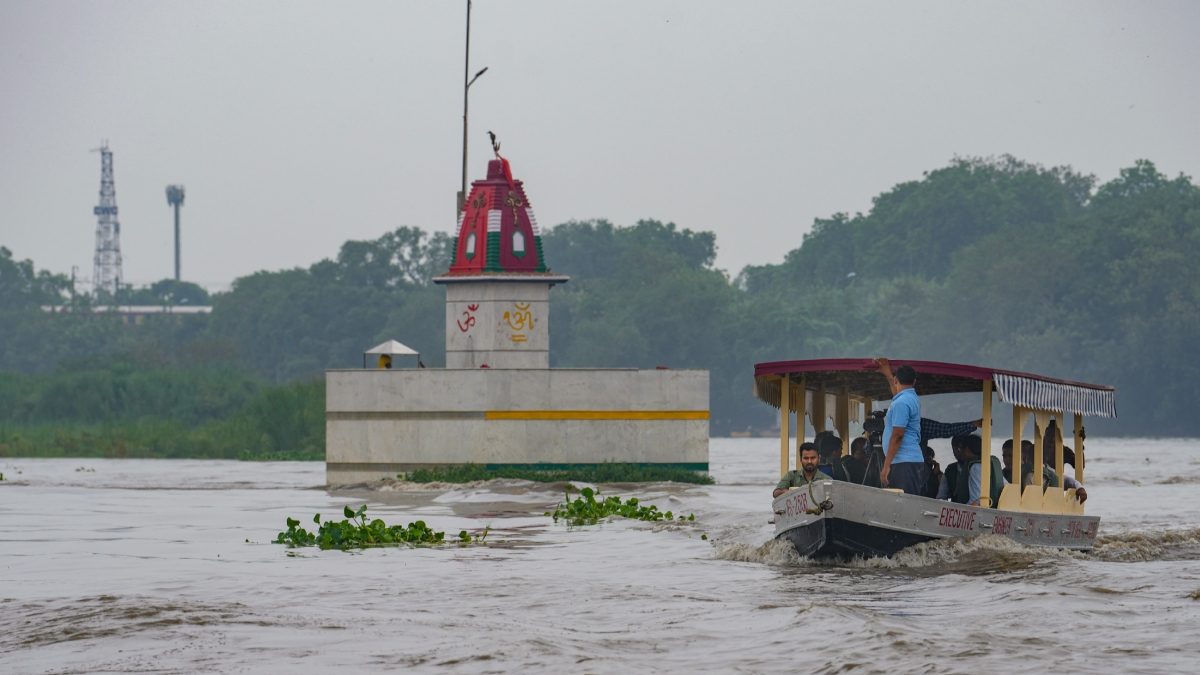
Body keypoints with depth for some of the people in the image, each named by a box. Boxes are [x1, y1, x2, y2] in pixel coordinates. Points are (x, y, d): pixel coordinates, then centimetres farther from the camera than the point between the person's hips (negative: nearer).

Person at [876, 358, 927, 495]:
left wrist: (886, 466, -17)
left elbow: (897, 436, -18)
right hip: (913, 460, 10)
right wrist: (888, 374, 52)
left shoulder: (901, 403, -13)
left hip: (904, 463, -10)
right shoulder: (912, 398, 17)